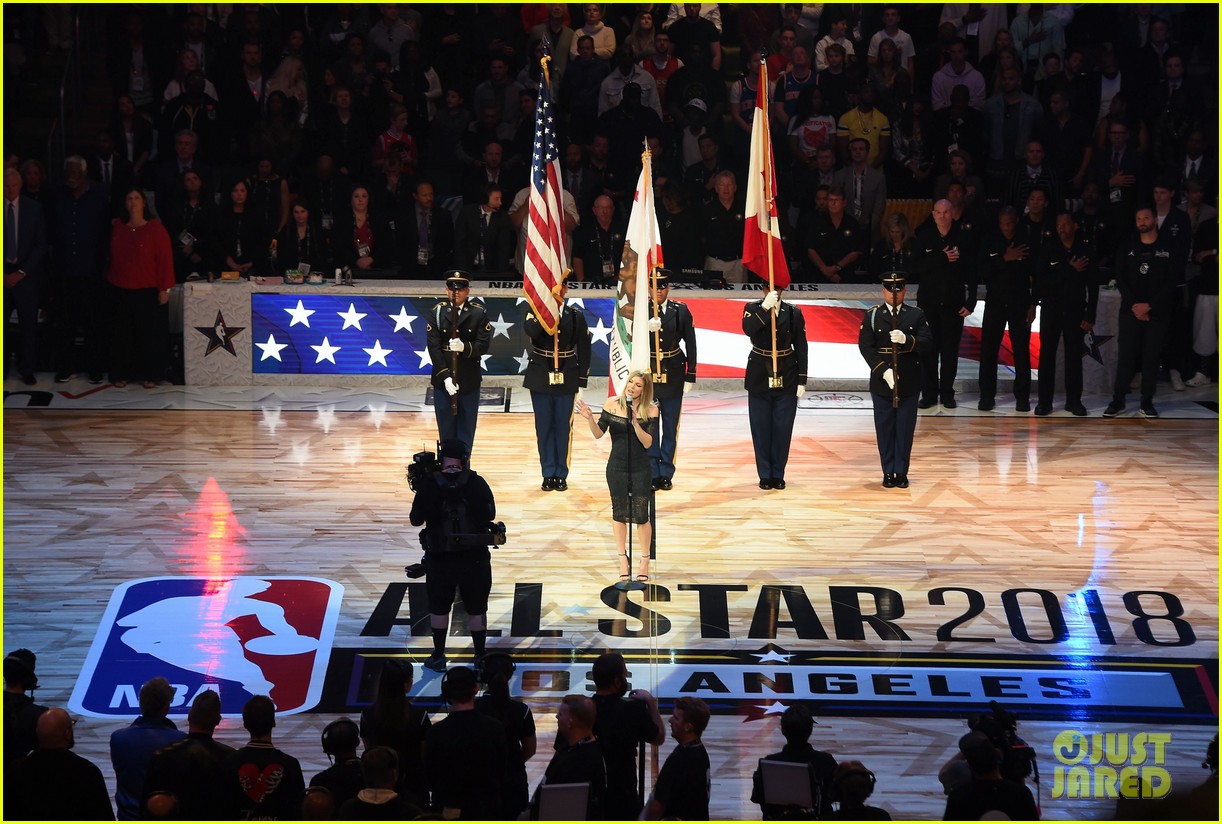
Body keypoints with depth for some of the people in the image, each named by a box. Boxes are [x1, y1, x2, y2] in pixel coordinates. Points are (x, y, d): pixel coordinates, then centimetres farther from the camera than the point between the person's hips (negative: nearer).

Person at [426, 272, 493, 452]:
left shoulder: (479, 313, -1)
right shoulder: (437, 312, -1)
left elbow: (483, 345, -7)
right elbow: (433, 347, -6)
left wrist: (465, 347, -27)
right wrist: (445, 376, -16)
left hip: (469, 381, 0)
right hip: (443, 380, 0)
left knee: (466, 429, 5)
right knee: (446, 430, 5)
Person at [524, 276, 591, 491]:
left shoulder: (575, 315, 2)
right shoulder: (536, 312, -1)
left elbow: (584, 349, 3)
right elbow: (531, 331, -24)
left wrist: (582, 382, 0)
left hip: (566, 379, 0)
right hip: (540, 377, 0)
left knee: (563, 427, 4)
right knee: (544, 427, 4)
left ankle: (561, 474, 12)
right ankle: (548, 474, 12)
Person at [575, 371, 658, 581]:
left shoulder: (650, 410, -9)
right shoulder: (612, 404, -5)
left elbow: (648, 442, -14)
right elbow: (598, 433, -3)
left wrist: (635, 423, -27)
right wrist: (589, 418, -20)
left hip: (640, 469, -2)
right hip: (617, 467, 2)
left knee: (641, 515, 0)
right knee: (619, 512, 11)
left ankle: (645, 560, 14)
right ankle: (623, 559, 22)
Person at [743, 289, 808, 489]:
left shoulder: (794, 313, 0)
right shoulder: (753, 309, -2)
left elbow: (801, 348, 2)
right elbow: (748, 329, -23)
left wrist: (802, 380, -1)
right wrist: (765, 307, -30)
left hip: (786, 379, 0)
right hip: (759, 378, 0)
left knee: (782, 428, 3)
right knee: (761, 428, 3)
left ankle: (778, 474, 12)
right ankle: (765, 475, 12)